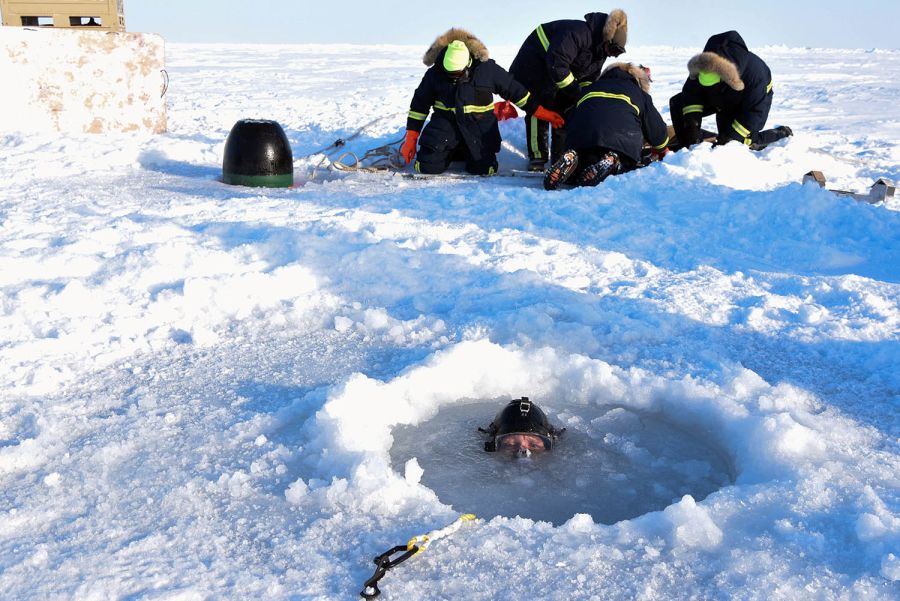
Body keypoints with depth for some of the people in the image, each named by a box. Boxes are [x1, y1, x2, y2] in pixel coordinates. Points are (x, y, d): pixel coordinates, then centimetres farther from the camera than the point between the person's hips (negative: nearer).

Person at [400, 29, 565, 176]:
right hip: (445, 122, 1)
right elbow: (419, 104, 4)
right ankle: (451, 153, 21)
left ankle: (471, 153, 21)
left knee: (483, 170, -15)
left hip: (480, 125, -1)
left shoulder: (487, 69, -11)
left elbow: (514, 90, -1)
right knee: (427, 167, -13)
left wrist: (542, 112, -1)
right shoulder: (434, 74, -7)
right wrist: (411, 139, -1)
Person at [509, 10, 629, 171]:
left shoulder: (600, 50, -5)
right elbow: (556, 64, -40)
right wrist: (576, 92, -34)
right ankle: (537, 156, -7)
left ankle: (561, 155, 10)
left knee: (566, 109, 4)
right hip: (534, 65, -9)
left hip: (559, 72, 9)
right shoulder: (578, 33, -35)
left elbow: (588, 77, 5)